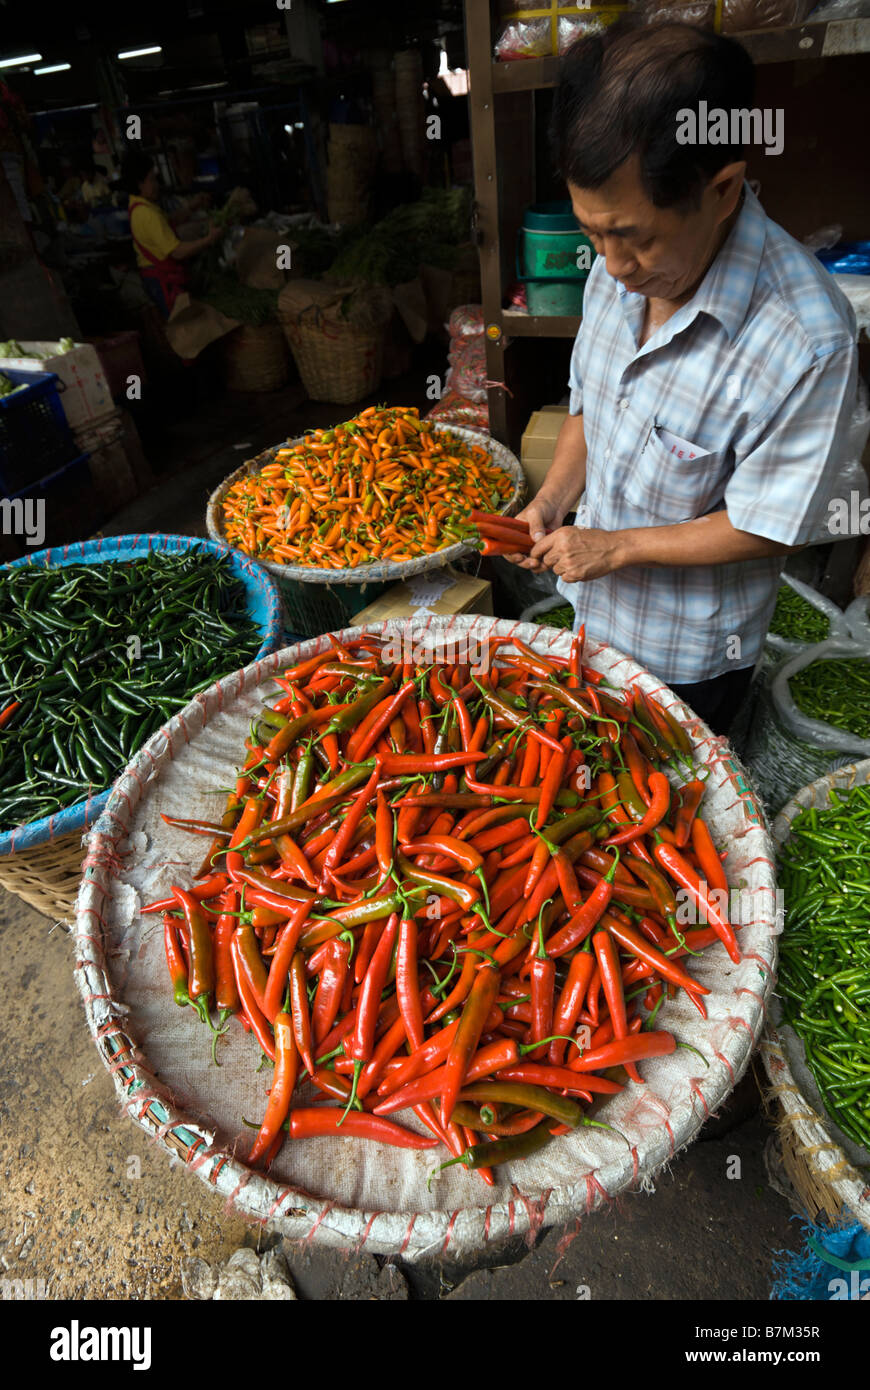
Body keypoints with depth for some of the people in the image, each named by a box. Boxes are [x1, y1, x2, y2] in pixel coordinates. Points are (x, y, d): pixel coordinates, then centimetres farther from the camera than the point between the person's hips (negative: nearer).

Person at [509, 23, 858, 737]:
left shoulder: (807, 342, -30)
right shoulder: (619, 268, -8)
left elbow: (768, 529, -23)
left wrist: (617, 546, -21)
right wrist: (550, 503, -7)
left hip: (690, 657, -6)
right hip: (595, 611, 6)